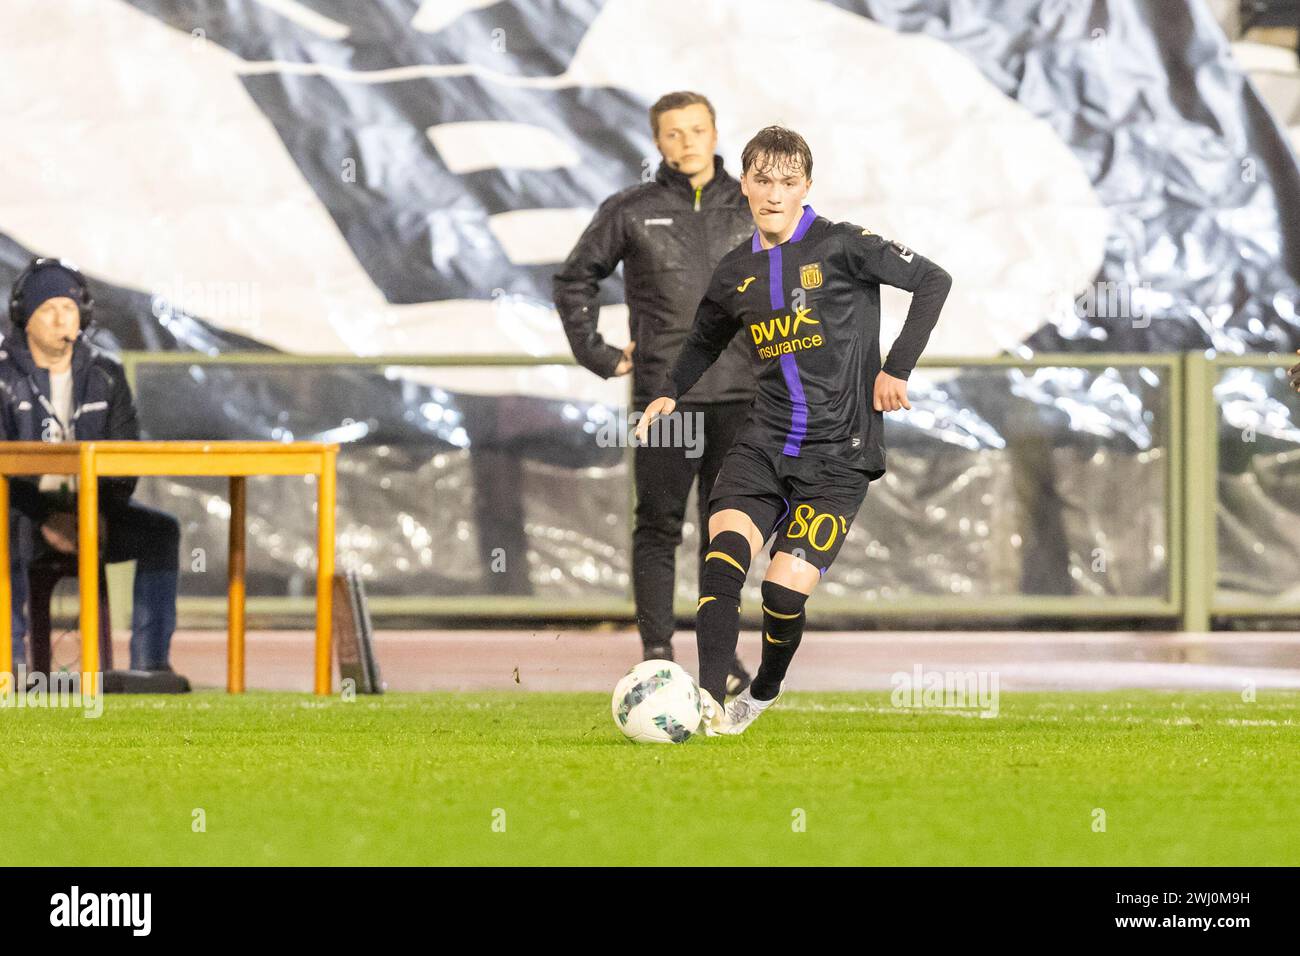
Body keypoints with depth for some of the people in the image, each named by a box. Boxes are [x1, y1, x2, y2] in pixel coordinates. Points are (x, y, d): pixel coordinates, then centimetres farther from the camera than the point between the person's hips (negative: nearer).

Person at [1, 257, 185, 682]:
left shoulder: (106, 376, 6)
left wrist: (101, 514, -17)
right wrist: (46, 519, -24)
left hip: (92, 508, 4)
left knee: (161, 531, -23)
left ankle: (150, 659, -25)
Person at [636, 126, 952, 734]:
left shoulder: (841, 247, -6)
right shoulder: (736, 272, 11)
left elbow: (933, 282, -4)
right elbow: (705, 340, 31)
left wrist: (897, 368, -9)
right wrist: (670, 394, 15)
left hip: (838, 454, -4)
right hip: (764, 444, 4)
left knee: (784, 592, -14)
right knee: (723, 554, -24)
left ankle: (764, 694, 16)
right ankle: (708, 702, -30)